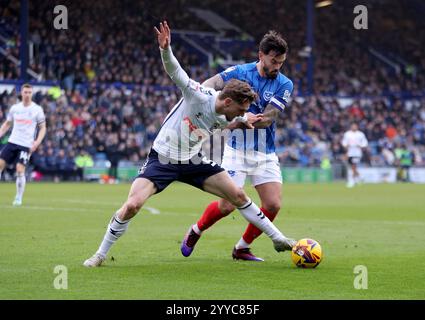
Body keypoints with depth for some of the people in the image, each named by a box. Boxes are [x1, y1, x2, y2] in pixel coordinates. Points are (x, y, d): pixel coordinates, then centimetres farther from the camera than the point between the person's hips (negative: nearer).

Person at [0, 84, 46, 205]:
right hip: (12, 142, 4)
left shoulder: (37, 109, -2)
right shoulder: (15, 108, 8)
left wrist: (37, 142, -12)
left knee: (20, 170, -14)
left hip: (26, 145, -4)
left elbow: (42, 128, 1)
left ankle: (19, 198, 0)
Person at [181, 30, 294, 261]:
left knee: (273, 205, -7)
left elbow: (267, 119, -12)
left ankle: (241, 248, 13)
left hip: (266, 153, 3)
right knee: (227, 206, -7)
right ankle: (195, 232, 22)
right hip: (237, 149, -3)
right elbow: (205, 88, -9)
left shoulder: (284, 84, -3)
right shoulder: (239, 72, -6)